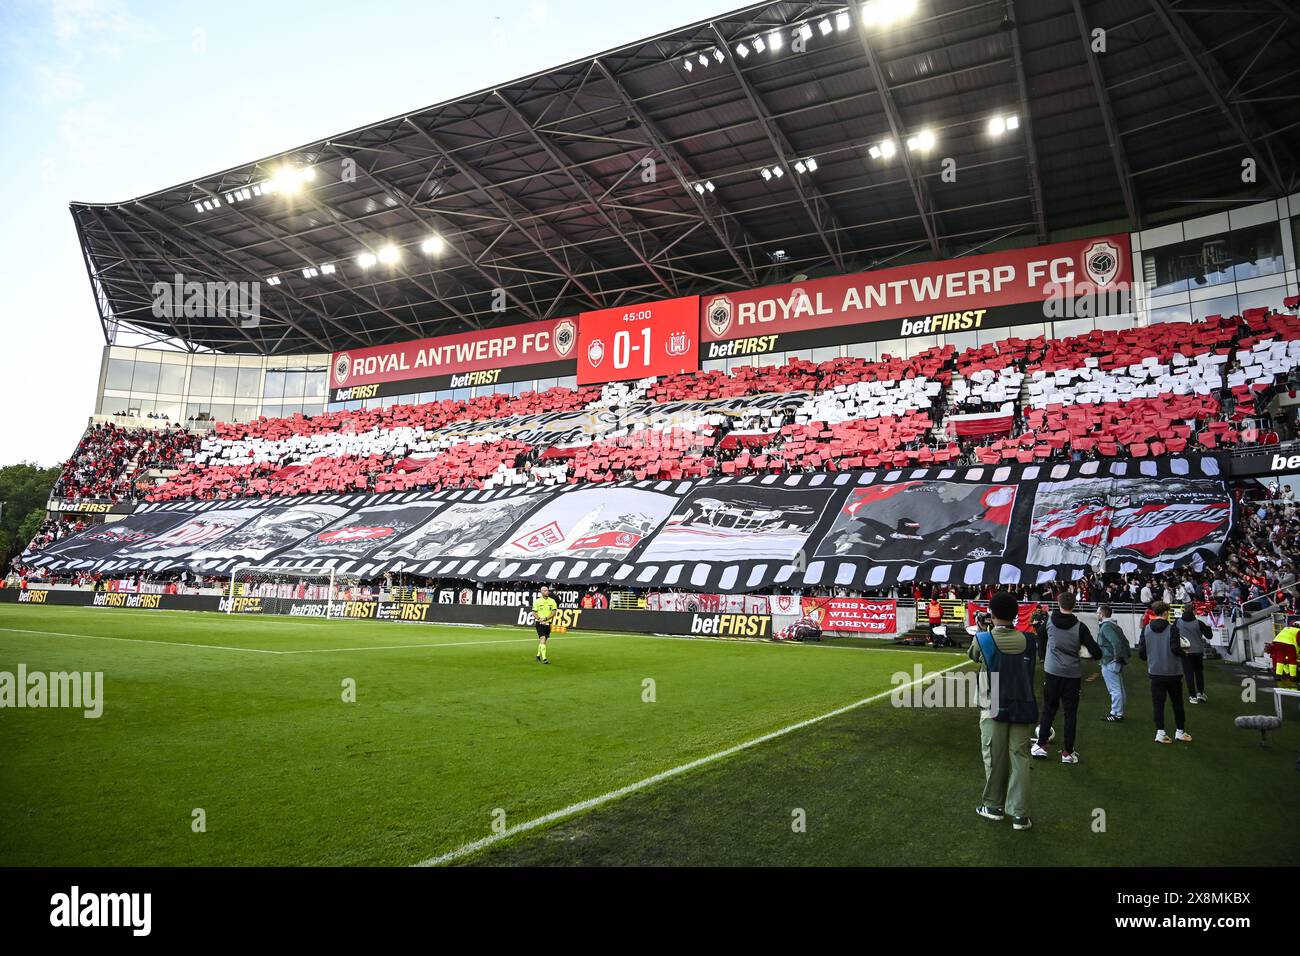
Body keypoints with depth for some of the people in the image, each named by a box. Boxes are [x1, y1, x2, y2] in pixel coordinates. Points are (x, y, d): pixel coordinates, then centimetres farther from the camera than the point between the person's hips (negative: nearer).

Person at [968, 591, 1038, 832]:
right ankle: (1020, 814, 6)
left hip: (994, 710, -2)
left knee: (994, 759, 10)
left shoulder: (983, 639, -12)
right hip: (1023, 709, 2)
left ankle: (994, 806, 23)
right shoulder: (1028, 640, -5)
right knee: (1020, 759, 6)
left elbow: (972, 655, 9)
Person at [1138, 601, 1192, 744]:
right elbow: (1176, 649, -19)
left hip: (1155, 673, 2)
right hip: (1173, 672, -2)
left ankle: (1160, 732, -1)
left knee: (1158, 703, 5)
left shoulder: (1146, 629, -2)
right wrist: (1183, 652, 4)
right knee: (1177, 703, 14)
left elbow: (1141, 652, -3)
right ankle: (1179, 731, 21)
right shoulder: (1171, 629, -11)